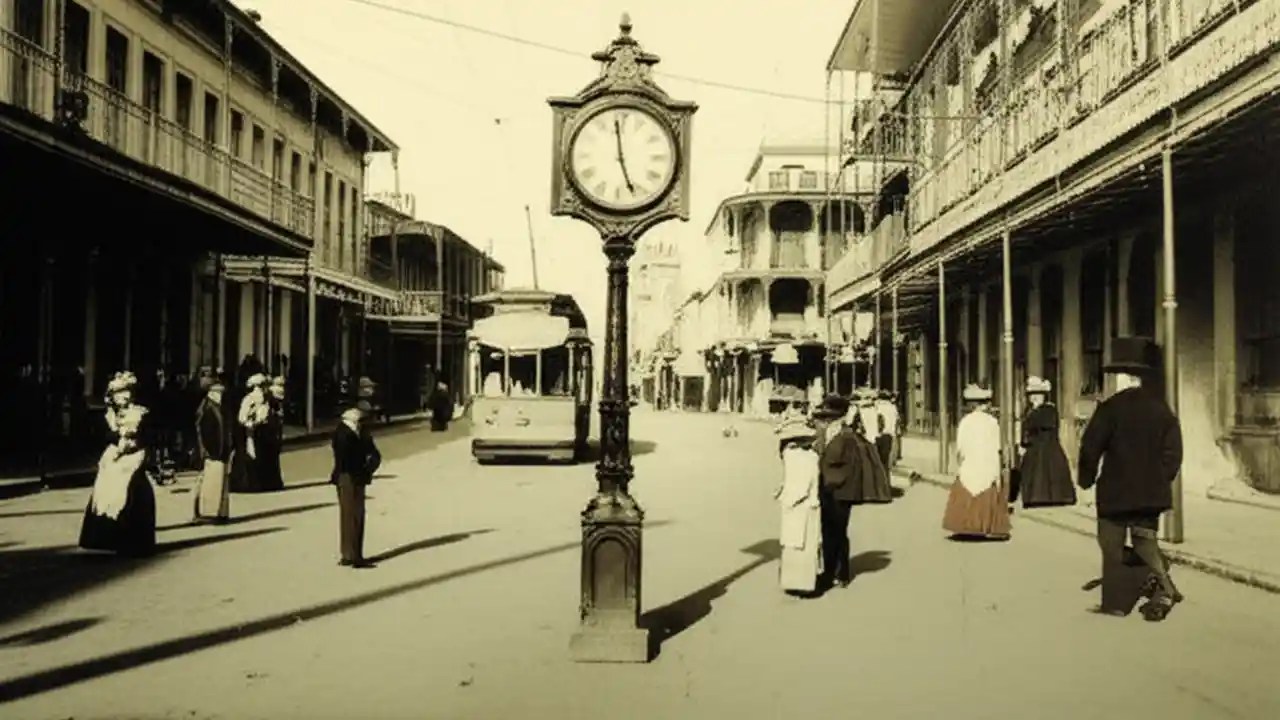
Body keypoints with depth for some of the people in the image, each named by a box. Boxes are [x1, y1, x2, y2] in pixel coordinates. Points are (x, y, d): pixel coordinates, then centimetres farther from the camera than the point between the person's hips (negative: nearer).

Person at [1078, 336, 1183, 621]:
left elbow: (1090, 448, -13)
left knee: (1113, 546, 6)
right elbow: (1173, 449, 6)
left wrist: (1086, 480, 1)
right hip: (1152, 492, 5)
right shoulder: (1160, 407, 3)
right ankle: (1163, 587, -3)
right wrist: (1162, 479, 16)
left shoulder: (1110, 408, -14)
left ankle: (1116, 602, 11)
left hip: (1116, 491, -5)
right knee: (1146, 540, 17)